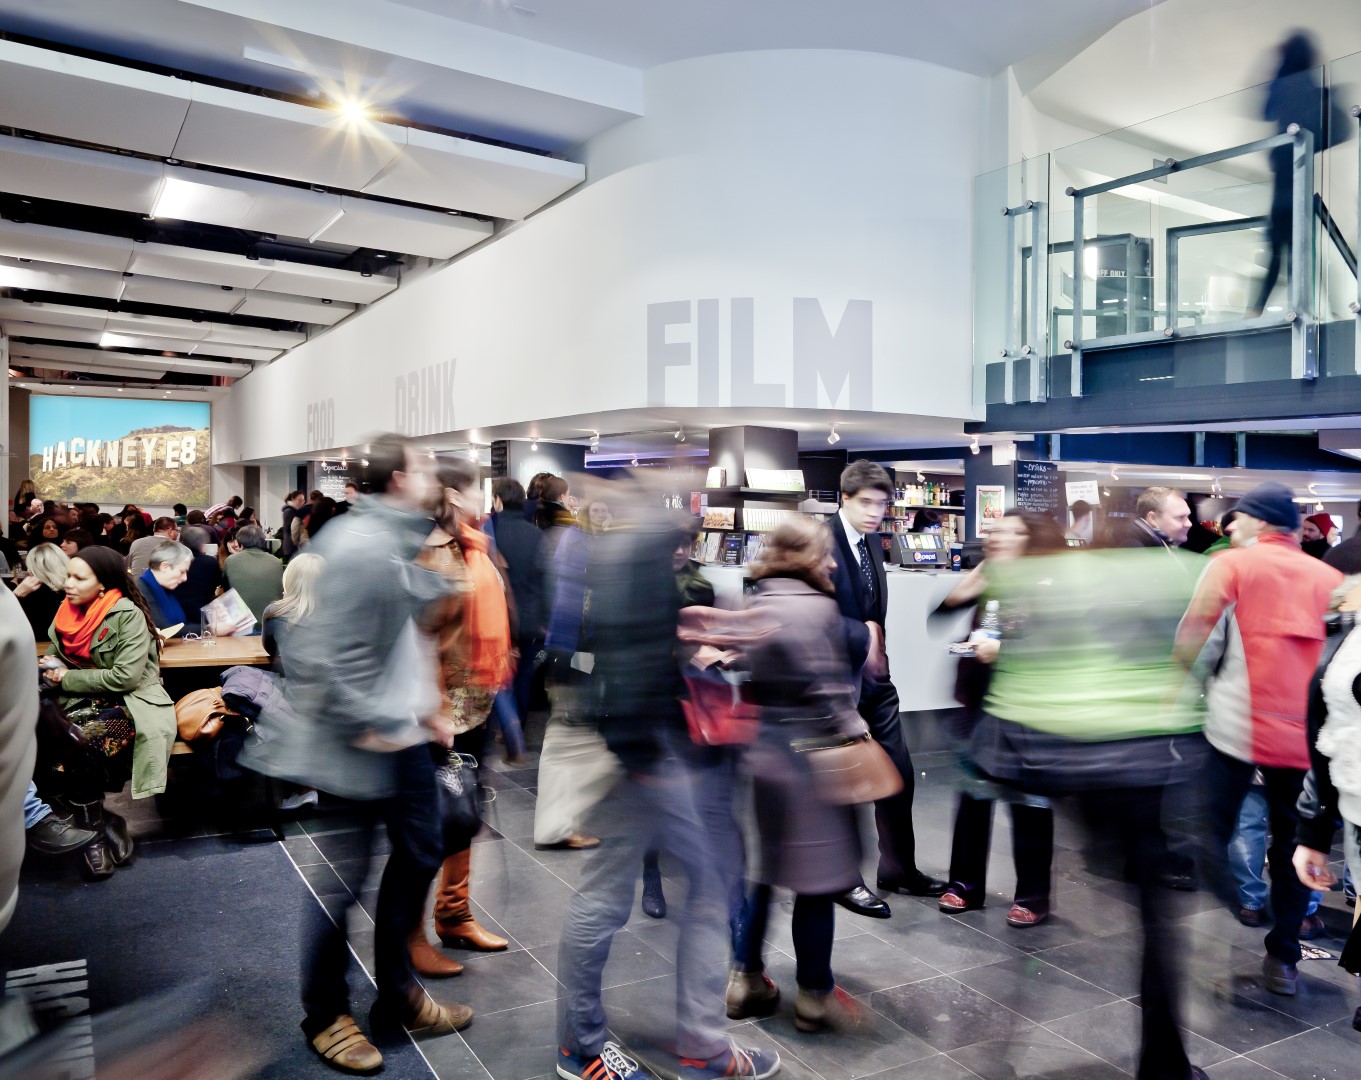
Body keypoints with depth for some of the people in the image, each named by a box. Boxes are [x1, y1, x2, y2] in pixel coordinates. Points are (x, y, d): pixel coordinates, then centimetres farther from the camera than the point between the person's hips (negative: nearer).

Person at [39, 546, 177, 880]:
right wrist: (50, 669, -3)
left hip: (127, 702, -6)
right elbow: (56, 656, 20)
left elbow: (125, 676, -19)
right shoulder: (67, 612, 6)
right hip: (81, 702, 6)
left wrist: (68, 679, -12)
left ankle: (93, 828, -10)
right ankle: (101, 821, -13)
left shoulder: (128, 615, -14)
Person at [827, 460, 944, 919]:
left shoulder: (873, 542, 9)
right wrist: (864, 635, -18)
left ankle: (899, 868, 30)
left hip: (874, 675, 8)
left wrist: (875, 641, 0)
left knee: (899, 775, 13)